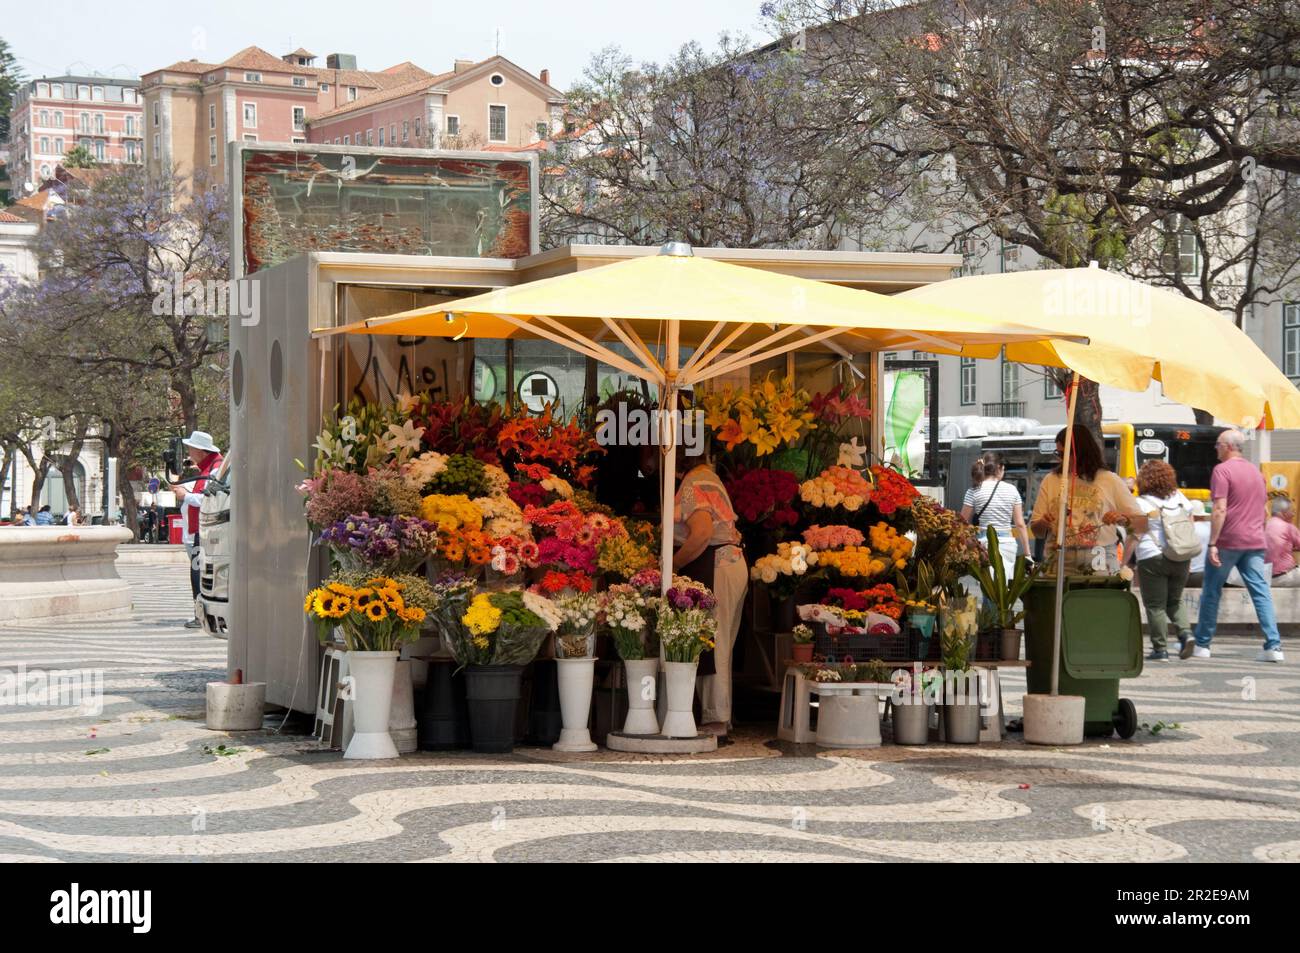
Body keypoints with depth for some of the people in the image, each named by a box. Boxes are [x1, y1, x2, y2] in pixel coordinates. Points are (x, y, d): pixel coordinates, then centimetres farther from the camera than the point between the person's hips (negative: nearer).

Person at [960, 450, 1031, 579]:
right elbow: (1020, 524, 4)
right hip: (1008, 543, 2)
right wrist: (1027, 553, 9)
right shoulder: (1011, 490, 4)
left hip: (984, 542, -2)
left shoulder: (974, 491, -1)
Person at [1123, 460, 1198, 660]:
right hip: (1180, 559, 5)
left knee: (1155, 606, 2)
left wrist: (1123, 563, -2)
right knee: (1175, 600, 20)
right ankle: (1186, 632, -1)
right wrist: (1188, 557, 23)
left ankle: (1161, 649, 1)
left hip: (1152, 559, -5)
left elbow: (1133, 537, -10)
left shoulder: (1142, 504, -9)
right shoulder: (1180, 498, 8)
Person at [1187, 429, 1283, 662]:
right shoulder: (1256, 471, 16)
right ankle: (1273, 646, -8)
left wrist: (1212, 544, -16)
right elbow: (1264, 509, 20)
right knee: (1261, 592, 1)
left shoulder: (1222, 471, -8)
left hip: (1227, 541, -6)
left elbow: (1220, 509, -16)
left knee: (1211, 592, 6)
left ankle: (1201, 645, 12)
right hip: (1255, 542, 6)